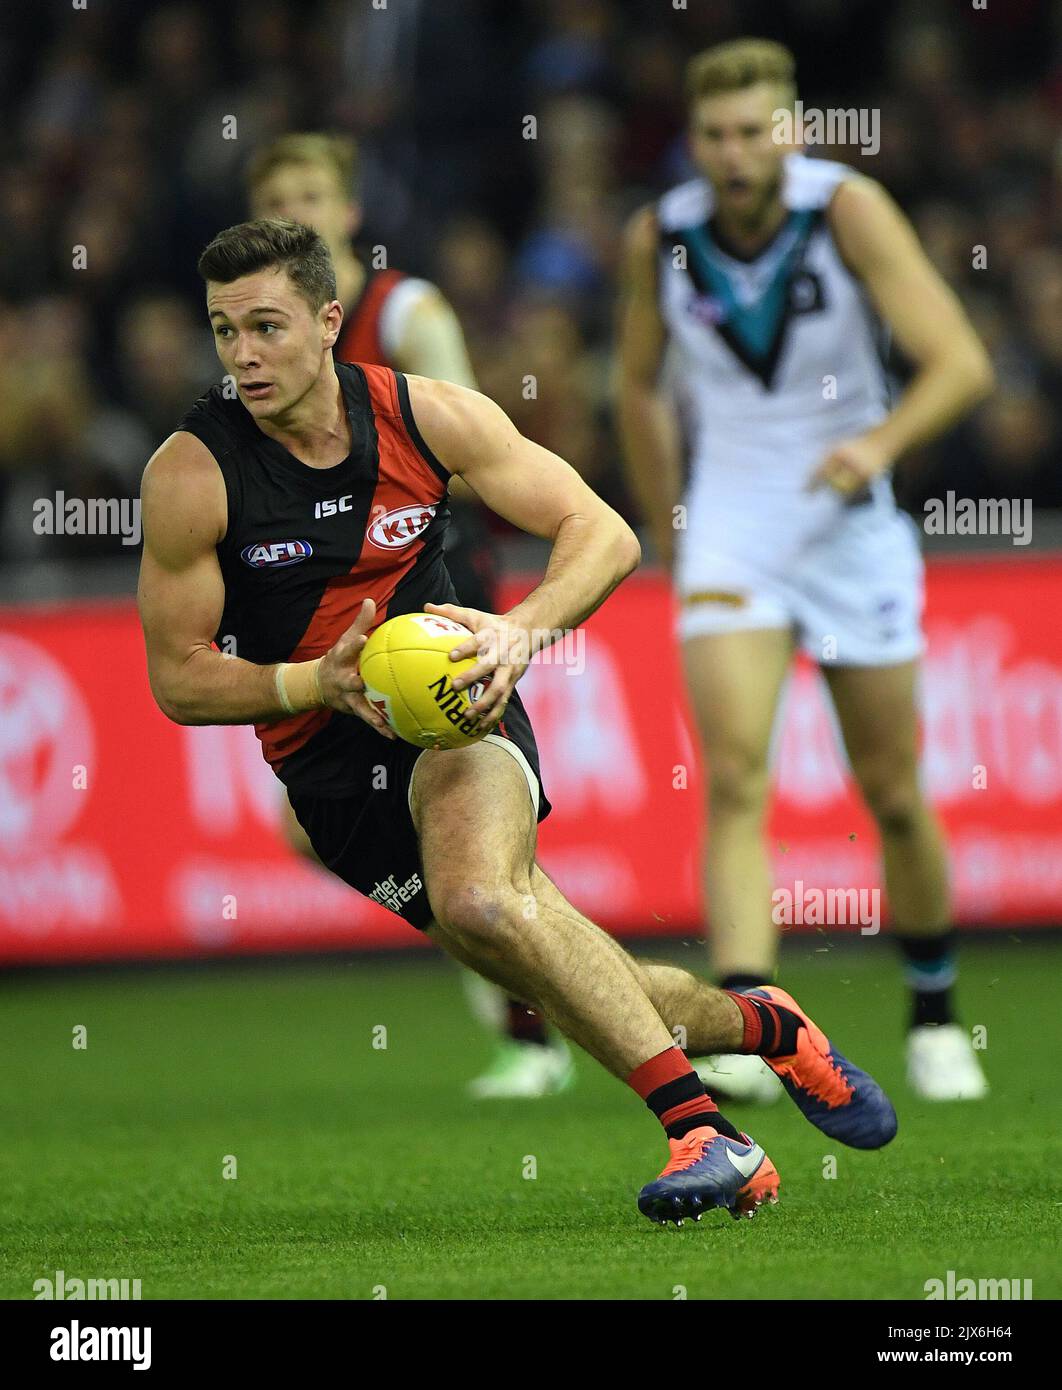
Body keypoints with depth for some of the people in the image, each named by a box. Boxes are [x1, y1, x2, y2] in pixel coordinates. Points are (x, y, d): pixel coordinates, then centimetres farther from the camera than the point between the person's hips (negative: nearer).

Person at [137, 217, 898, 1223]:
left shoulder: (426, 415, -8)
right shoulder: (189, 476, -12)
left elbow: (603, 534, -5)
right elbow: (178, 679, -7)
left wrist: (523, 630, -24)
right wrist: (318, 682, -24)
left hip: (450, 713, -1)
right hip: (327, 762, 1)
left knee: (483, 902, -33)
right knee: (573, 986, -2)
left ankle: (701, 1131, -26)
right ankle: (758, 1026, 26)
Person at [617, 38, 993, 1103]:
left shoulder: (847, 210, -14)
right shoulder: (660, 236, -5)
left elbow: (960, 361, -21)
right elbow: (641, 387, 13)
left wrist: (879, 443, -37)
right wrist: (668, 535, 14)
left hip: (853, 526, -1)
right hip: (729, 533, 1)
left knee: (895, 799, 7)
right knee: (734, 781, -18)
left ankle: (934, 1019, 29)